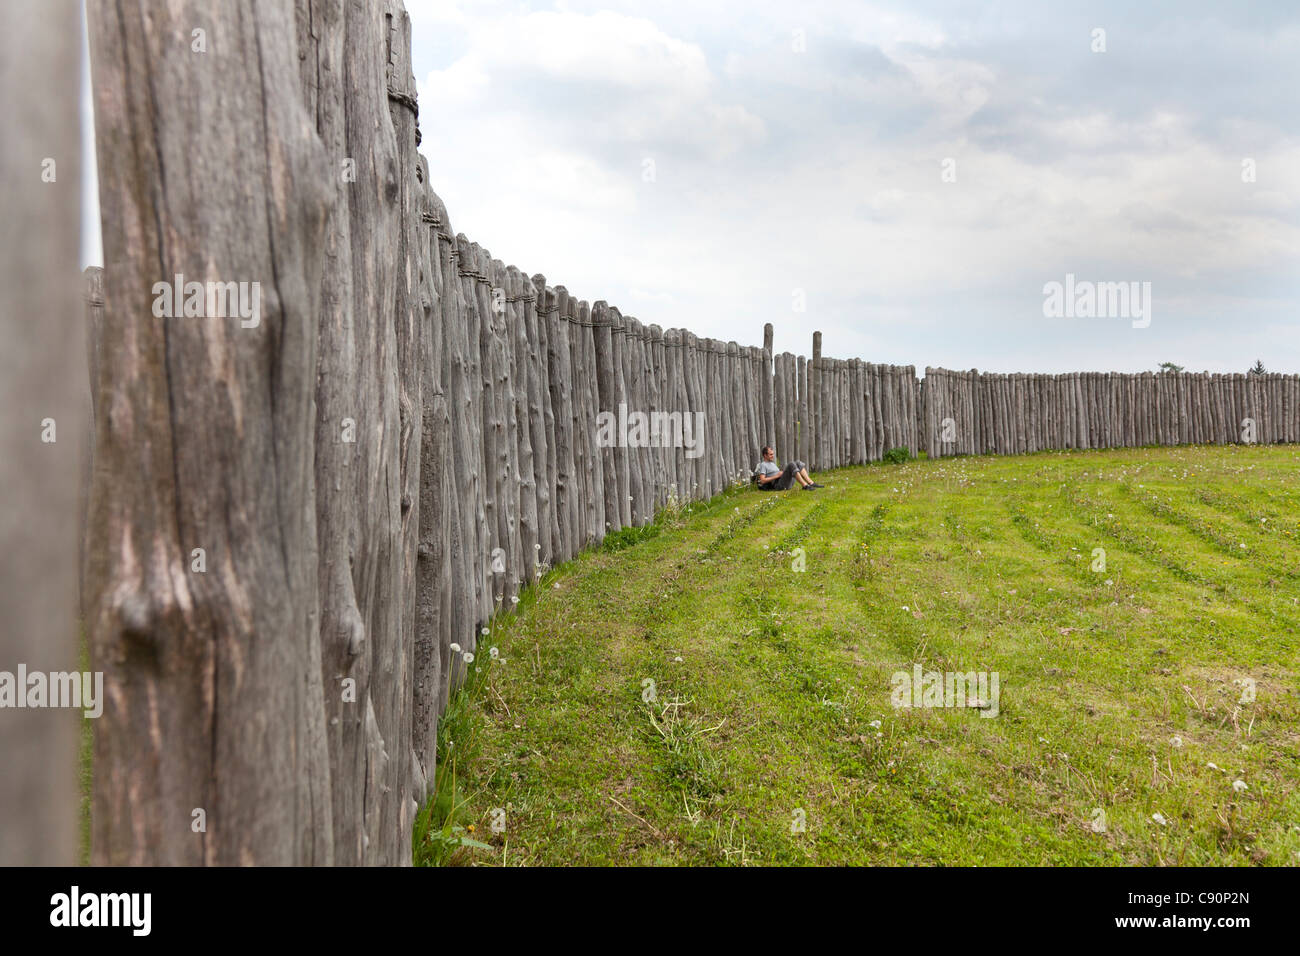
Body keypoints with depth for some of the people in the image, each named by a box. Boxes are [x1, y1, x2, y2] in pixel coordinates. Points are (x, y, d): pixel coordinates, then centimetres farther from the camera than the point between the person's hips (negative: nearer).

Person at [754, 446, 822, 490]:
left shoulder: (772, 464, 31)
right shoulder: (763, 465, 2)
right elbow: (762, 481, -11)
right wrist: (777, 476, -13)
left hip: (787, 484, 9)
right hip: (779, 485, -9)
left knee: (798, 463, -5)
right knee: (791, 464, -25)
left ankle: (811, 483, -18)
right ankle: (805, 485, -33)